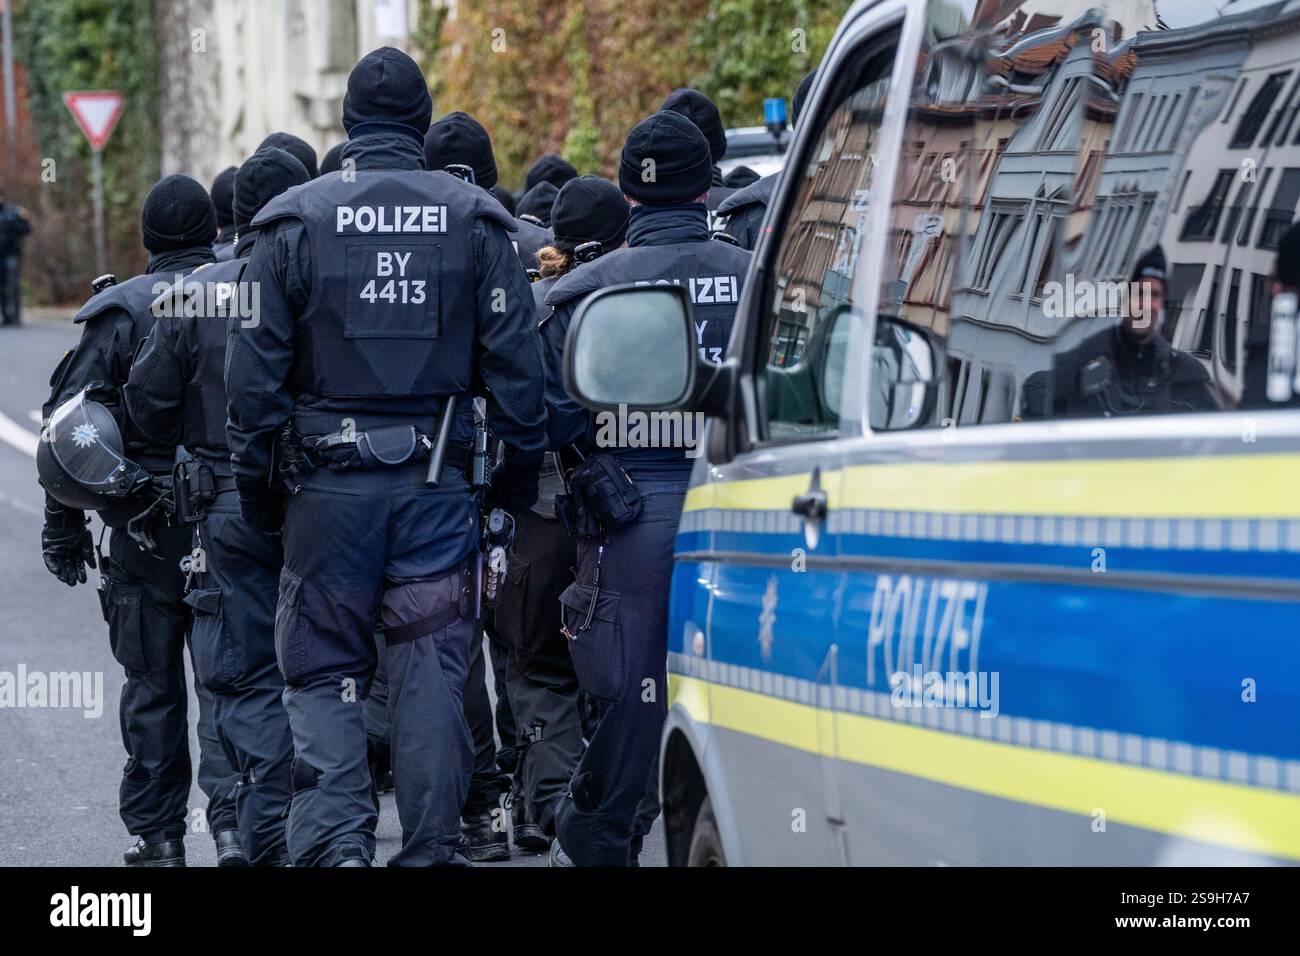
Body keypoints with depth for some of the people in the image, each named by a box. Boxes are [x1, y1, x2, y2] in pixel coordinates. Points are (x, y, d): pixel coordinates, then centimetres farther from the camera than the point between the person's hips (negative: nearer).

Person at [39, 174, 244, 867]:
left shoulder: (119, 309, -2)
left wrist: (63, 526, 4)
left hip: (145, 526, -1)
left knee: (152, 684, 9)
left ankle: (156, 833, 15)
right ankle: (235, 821, -11)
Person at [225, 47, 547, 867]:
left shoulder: (296, 221, -1)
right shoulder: (476, 221, 2)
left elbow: (255, 369, -1)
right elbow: (515, 361, 2)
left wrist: (258, 486, 7)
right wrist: (521, 468, 11)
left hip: (329, 486, -1)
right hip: (438, 484, 1)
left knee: (323, 674, 6)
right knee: (432, 675, 6)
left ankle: (335, 841, -8)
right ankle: (431, 849, 7)